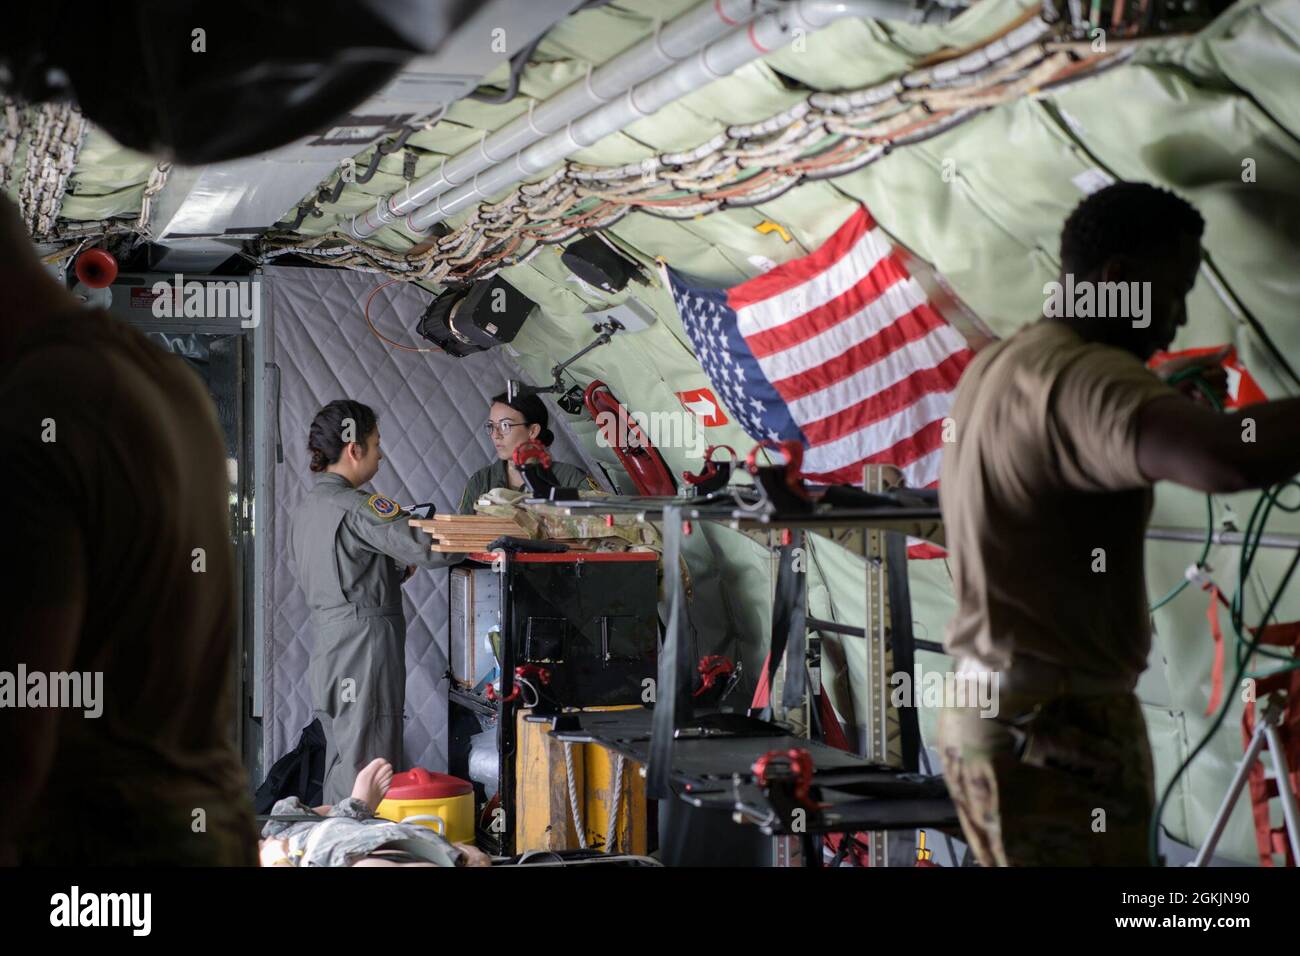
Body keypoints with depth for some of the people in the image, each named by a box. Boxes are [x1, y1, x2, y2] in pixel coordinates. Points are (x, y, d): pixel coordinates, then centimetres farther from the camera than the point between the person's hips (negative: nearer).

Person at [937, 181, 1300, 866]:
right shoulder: (1079, 374, -21)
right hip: (1057, 732, -10)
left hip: (993, 715, 10)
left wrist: (1168, 401, 22)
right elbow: (1227, 458, -39)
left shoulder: (996, 366, 12)